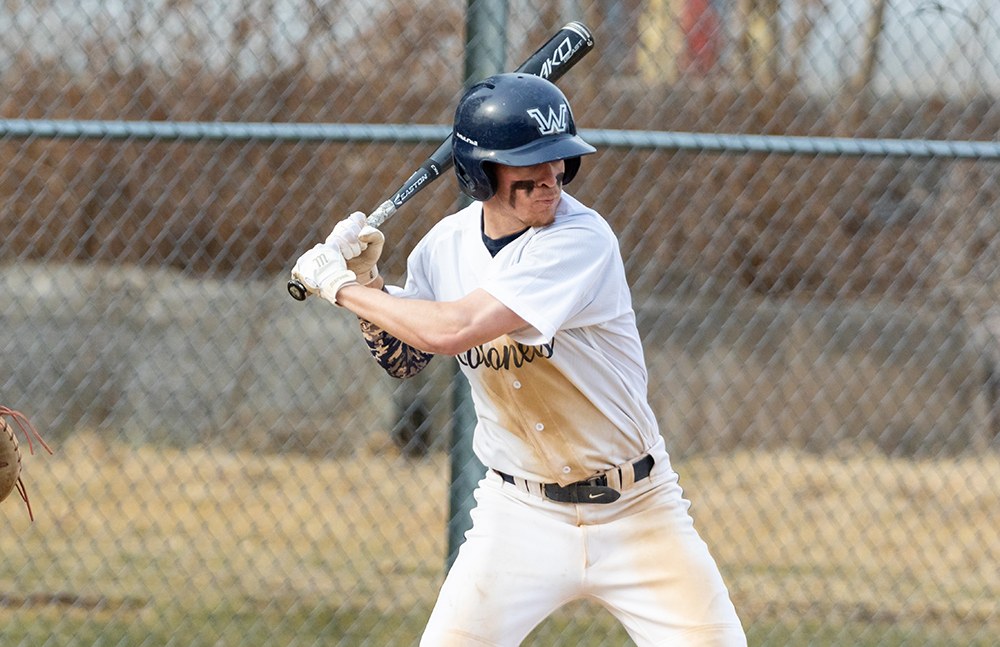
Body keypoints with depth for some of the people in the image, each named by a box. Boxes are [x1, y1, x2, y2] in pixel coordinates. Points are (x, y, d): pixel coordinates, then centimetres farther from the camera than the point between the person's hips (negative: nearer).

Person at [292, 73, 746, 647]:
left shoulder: (581, 239, -23)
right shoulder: (448, 244, -3)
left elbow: (453, 329, -31)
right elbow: (404, 359, 14)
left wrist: (342, 286, -18)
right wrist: (367, 280, -4)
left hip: (633, 510, -3)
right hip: (522, 512, 3)